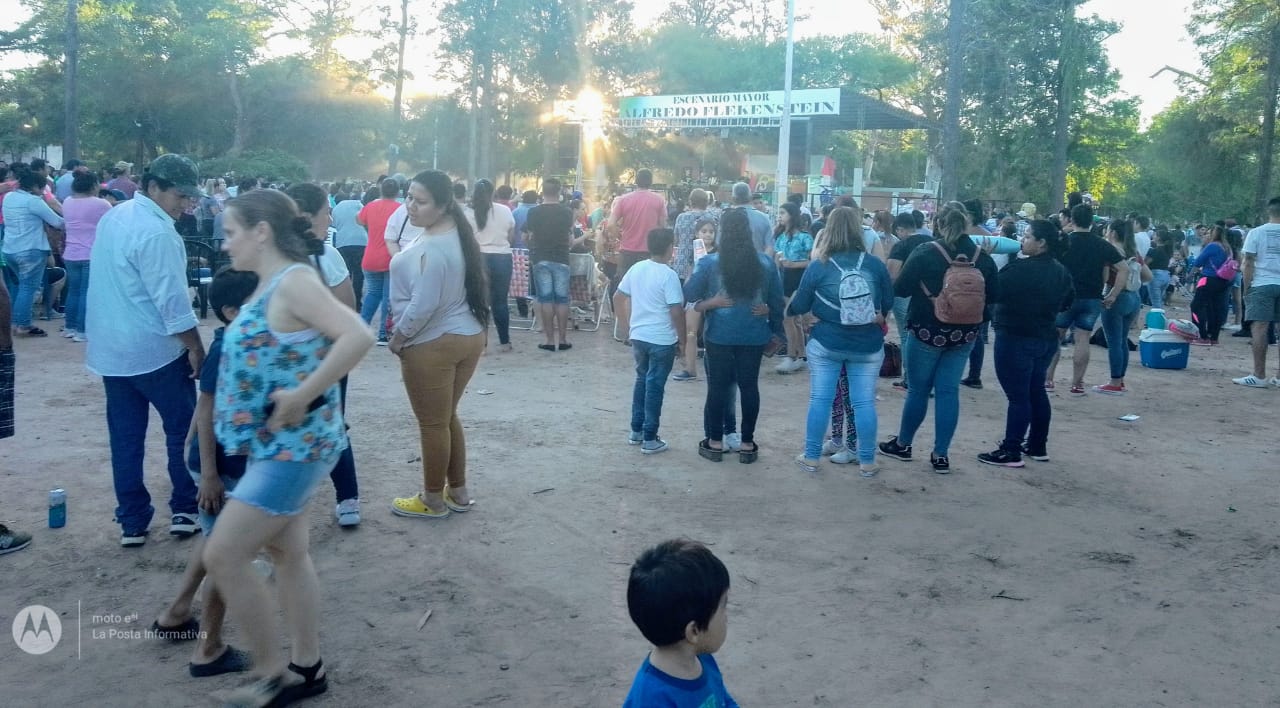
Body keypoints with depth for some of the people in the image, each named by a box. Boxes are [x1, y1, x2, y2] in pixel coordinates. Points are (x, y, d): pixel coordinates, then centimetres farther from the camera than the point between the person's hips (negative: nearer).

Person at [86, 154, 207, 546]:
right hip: (155, 350, -8)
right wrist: (196, 348, -13)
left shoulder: (114, 216, 10)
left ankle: (132, 523, 15)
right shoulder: (156, 232, -19)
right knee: (183, 430, 7)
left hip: (111, 348, 9)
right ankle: (184, 510, 13)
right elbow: (172, 301, -21)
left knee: (126, 438, 10)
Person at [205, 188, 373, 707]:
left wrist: (302, 396, -29)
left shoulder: (293, 281, -19)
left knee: (223, 556, -5)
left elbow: (358, 336, -33)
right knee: (288, 552, 17)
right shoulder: (270, 285, 9)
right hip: (277, 445, 10)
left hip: (293, 446, -10)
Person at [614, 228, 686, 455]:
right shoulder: (668, 275, -16)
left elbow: (618, 298, 10)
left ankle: (636, 431, 26)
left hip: (638, 336, 6)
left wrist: (624, 327, 19)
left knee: (641, 380, 20)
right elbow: (676, 311, -18)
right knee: (655, 386, 2)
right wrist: (683, 339, -7)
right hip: (662, 340, -6)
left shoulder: (636, 268, 3)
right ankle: (650, 439, 7)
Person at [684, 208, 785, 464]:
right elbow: (776, 300, 5)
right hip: (754, 335, 2)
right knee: (749, 386, 10)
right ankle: (747, 444, 16)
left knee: (717, 386, 9)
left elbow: (689, 294, -5)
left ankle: (715, 442, 16)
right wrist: (776, 327, 15)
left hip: (720, 335, -2)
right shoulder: (765, 263, -1)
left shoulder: (710, 263, -9)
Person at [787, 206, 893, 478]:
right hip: (868, 345, 1)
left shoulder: (818, 266, -10)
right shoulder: (876, 264, -6)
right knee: (864, 402, 7)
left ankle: (811, 457, 16)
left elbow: (800, 306, 1)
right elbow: (888, 304, 5)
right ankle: (867, 462, 15)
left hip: (826, 344, -1)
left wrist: (788, 308, 23)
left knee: (820, 400, 8)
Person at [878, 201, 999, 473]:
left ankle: (903, 444, 26)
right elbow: (993, 295, 7)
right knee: (949, 391, 7)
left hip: (927, 332, -3)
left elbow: (900, 289, -9)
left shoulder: (925, 252, -13)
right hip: (963, 335, 3)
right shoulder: (982, 257, -2)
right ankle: (940, 455, 9)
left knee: (918, 389, 11)